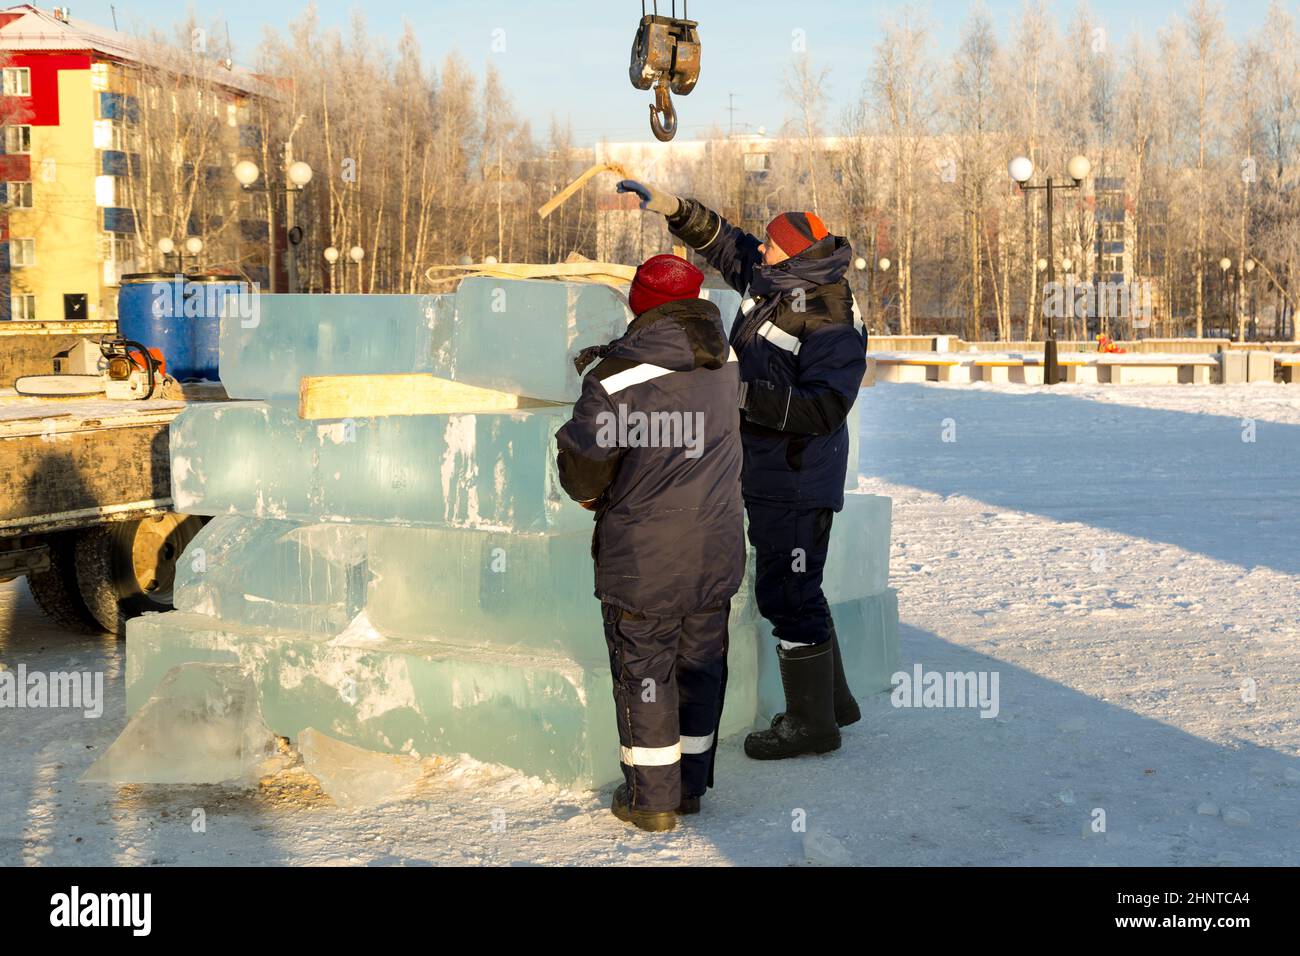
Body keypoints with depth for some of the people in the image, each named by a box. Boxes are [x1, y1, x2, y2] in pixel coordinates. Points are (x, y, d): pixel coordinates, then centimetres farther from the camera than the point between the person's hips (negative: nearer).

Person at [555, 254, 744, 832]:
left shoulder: (616, 376, -17)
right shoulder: (725, 362, 1)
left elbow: (583, 463, -12)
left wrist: (588, 493, 10)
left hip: (643, 554, -5)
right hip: (717, 547, 5)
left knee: (643, 670, 6)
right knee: (700, 663, 15)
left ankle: (652, 799, 12)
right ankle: (691, 784, 25)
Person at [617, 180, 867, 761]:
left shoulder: (832, 326, -22)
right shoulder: (768, 279, 3)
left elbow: (823, 409, -29)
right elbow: (720, 241, 17)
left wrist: (741, 392, -31)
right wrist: (667, 206, 5)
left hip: (798, 482, -10)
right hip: (765, 473, 10)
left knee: (786, 593, -5)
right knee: (794, 588, 18)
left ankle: (811, 724, 7)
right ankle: (831, 700, 32)